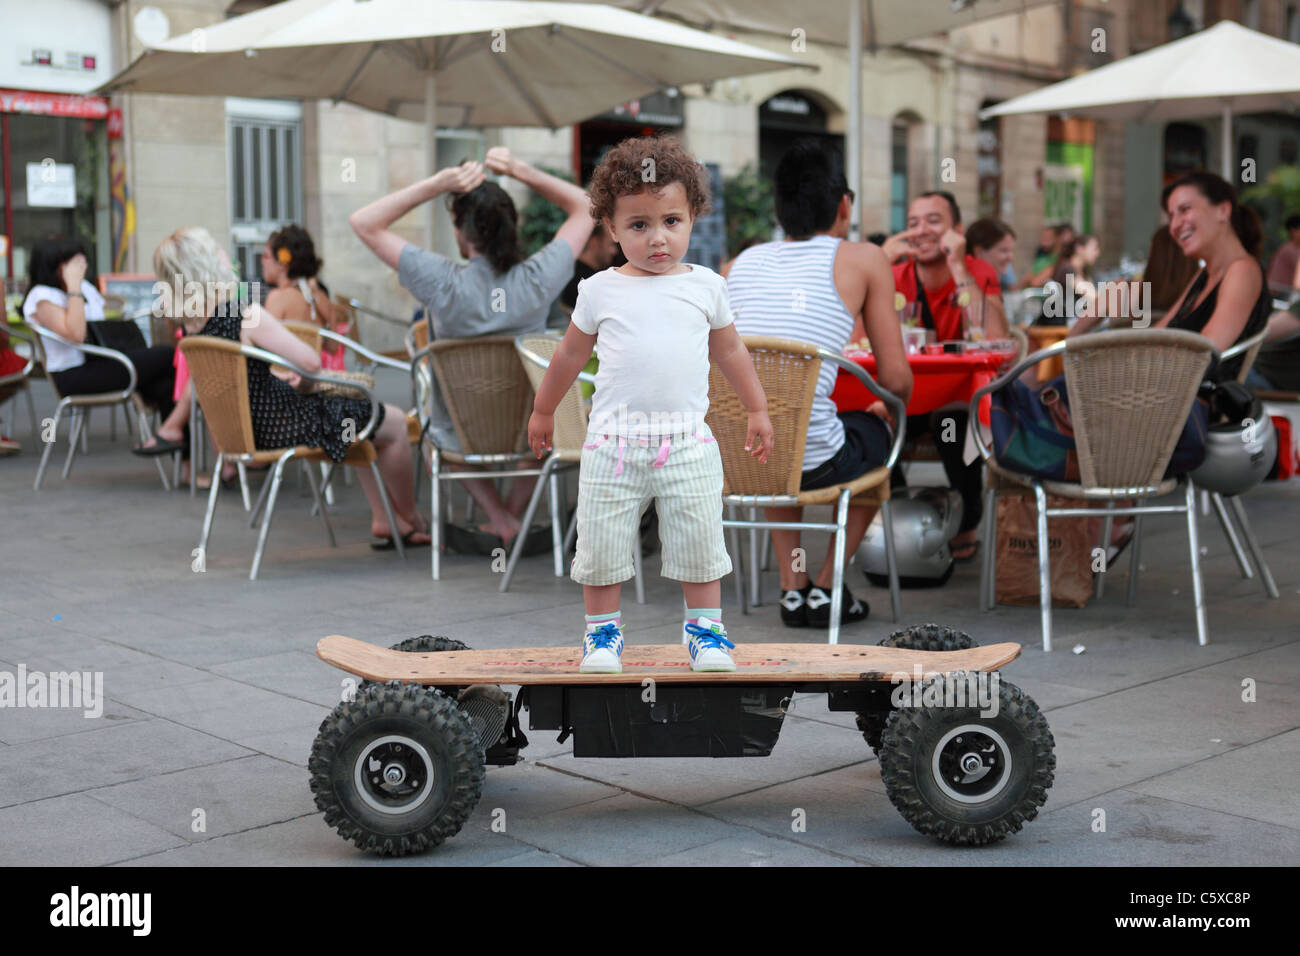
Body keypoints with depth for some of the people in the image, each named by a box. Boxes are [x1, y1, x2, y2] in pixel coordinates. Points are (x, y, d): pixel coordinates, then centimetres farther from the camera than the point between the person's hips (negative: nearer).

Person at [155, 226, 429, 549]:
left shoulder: (191, 324, -1)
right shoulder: (247, 316, -27)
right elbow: (312, 361, -22)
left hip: (245, 425, 9)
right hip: (280, 428, -9)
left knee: (364, 413, 28)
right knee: (395, 423, 11)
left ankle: (382, 522, 30)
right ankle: (411, 522, 28)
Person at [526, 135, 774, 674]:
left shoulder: (705, 286, 5)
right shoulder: (601, 290, 3)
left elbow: (729, 351, 19)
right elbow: (571, 354, 16)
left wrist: (757, 410, 25)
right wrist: (543, 411, 24)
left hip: (688, 442, 1)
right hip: (614, 441, 0)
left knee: (699, 539, 5)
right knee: (602, 542, 4)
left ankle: (705, 627, 21)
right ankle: (602, 629, 21)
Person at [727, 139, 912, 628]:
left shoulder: (744, 261, 15)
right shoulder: (863, 259, 4)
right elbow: (896, 379, 3)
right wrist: (886, 406, 27)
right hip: (813, 460, -4)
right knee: (880, 433, 30)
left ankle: (793, 587, 34)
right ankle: (826, 588, 26)